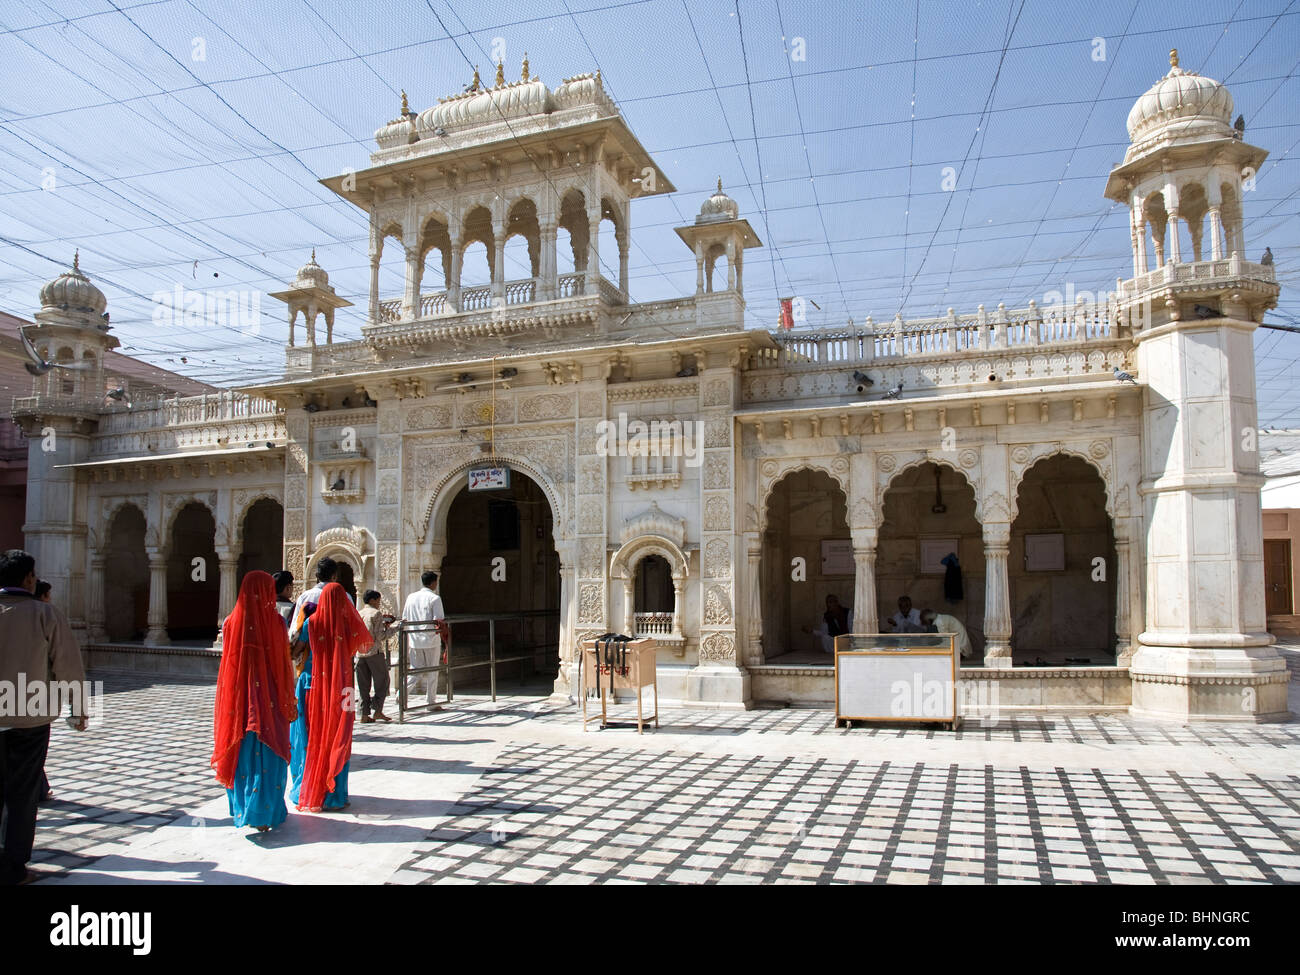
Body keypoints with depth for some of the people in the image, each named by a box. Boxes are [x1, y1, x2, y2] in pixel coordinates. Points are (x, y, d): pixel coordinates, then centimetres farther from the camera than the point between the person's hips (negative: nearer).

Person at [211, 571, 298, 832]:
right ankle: (263, 814, 2)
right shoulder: (275, 621, -9)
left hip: (238, 697, 3)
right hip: (268, 698, -3)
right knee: (267, 755, 4)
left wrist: (230, 700, 16)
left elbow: (228, 662, 5)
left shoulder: (232, 622, -1)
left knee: (241, 752, 15)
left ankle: (241, 808, 25)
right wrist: (290, 702, 2)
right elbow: (284, 665, -6)